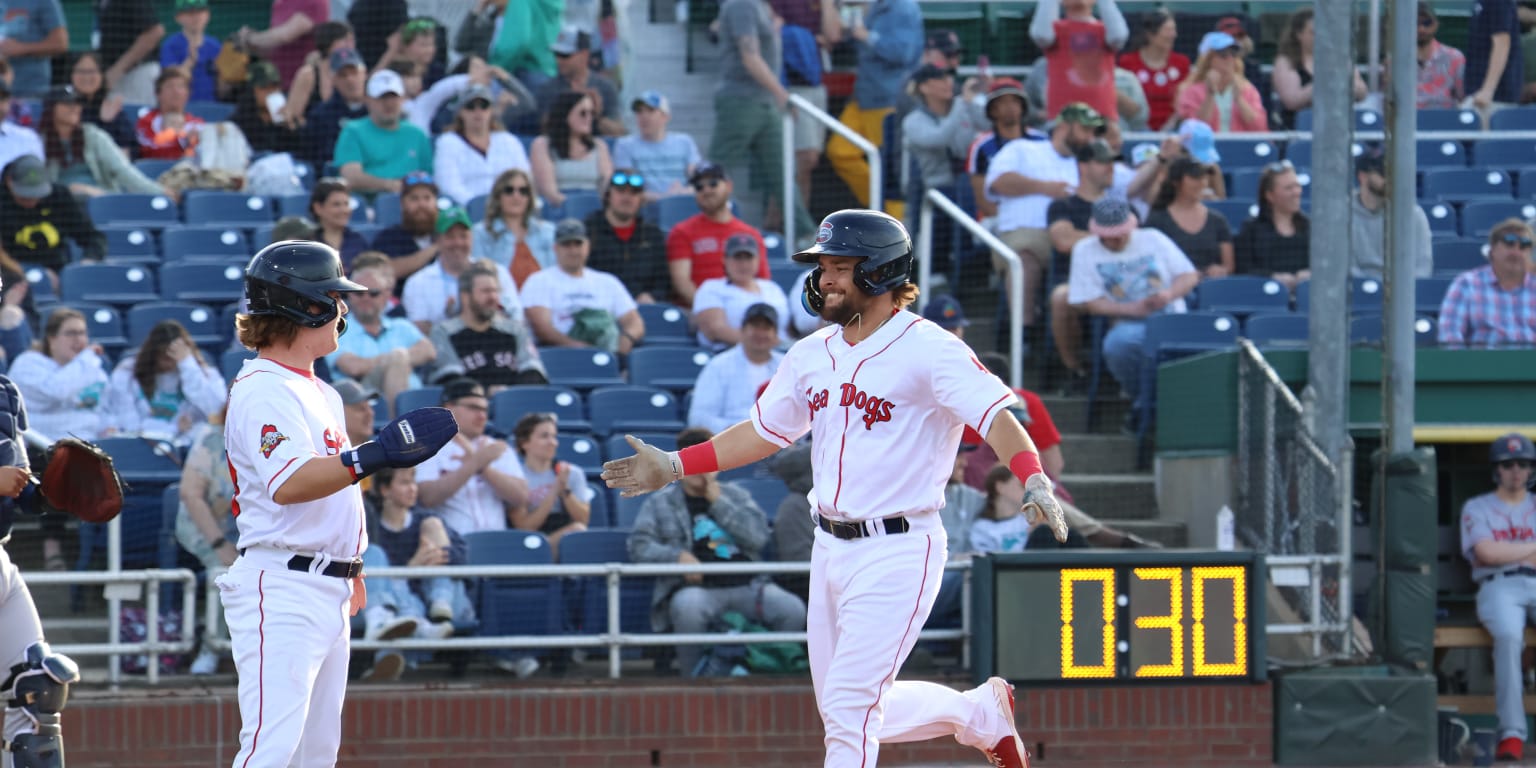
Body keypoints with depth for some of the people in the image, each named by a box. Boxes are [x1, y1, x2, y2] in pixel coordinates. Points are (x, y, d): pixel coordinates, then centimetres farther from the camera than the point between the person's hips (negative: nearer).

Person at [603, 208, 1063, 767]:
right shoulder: (814, 355, 10)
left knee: (850, 707, -12)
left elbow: (994, 414, -24)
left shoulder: (928, 349, -13)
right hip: (830, 550, 8)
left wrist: (1033, 479, -41)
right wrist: (673, 467, 18)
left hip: (897, 552, -8)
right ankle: (981, 713, 35)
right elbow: (764, 431, 21)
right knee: (843, 709, 15)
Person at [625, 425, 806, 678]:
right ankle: (698, 675, -18)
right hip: (697, 588, -2)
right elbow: (639, 547, 5)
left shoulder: (735, 495, 22)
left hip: (746, 585, 2)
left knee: (793, 610, -26)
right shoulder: (660, 503, 17)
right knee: (688, 606, -39)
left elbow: (758, 536, 6)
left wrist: (718, 502, 2)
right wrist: (678, 556, -13)